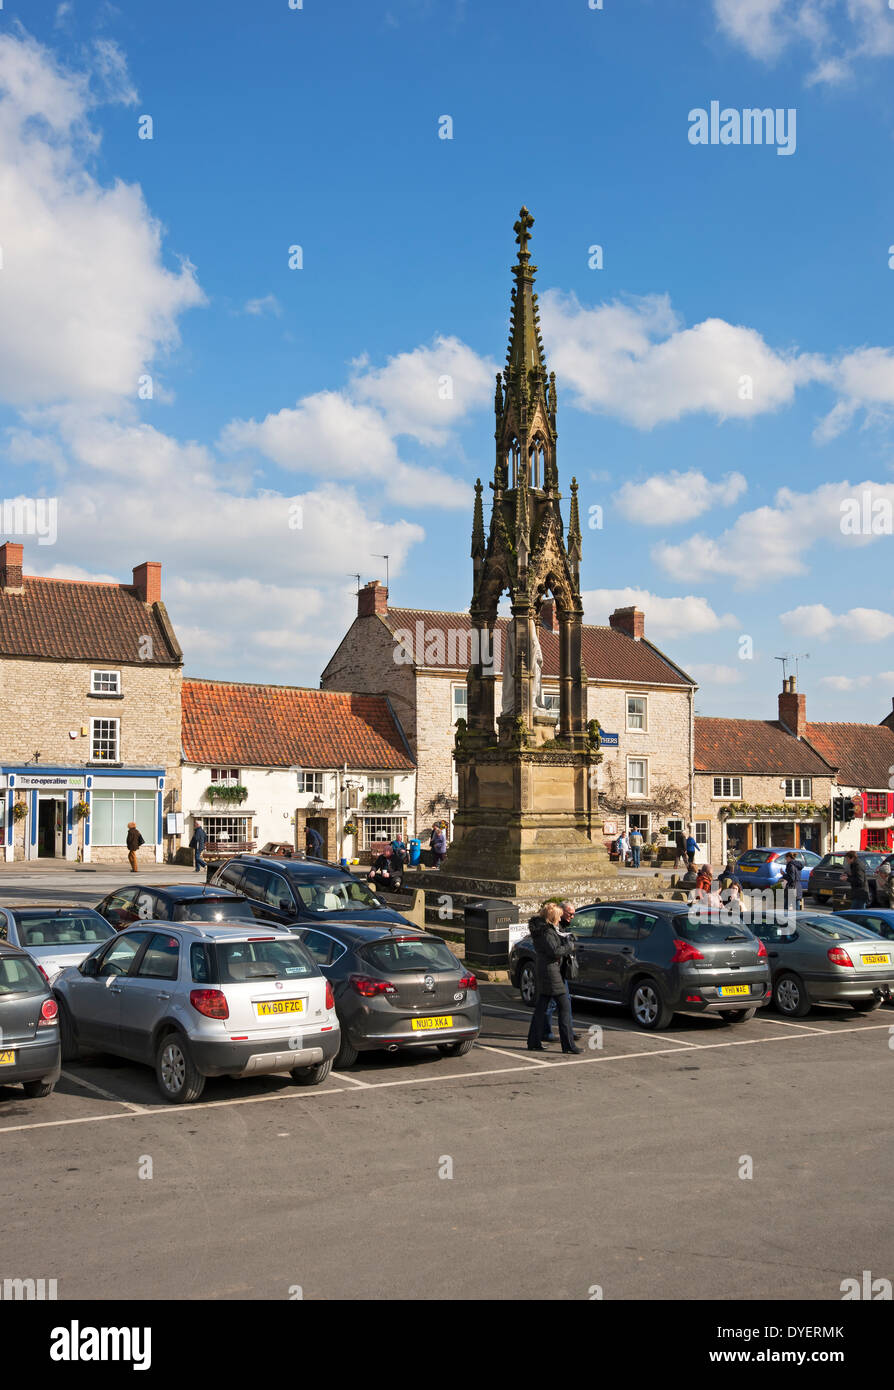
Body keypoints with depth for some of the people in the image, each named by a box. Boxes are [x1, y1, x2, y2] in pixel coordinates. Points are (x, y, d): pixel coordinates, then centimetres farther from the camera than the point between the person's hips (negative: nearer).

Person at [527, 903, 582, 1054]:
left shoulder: (539, 928, 13)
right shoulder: (546, 932, -18)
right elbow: (554, 951, -23)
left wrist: (565, 941, 5)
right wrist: (569, 946, -9)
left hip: (541, 970, 10)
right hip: (550, 970, -10)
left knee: (541, 1007, 13)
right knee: (564, 1006, -6)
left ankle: (534, 1042, 15)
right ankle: (568, 1044, -5)